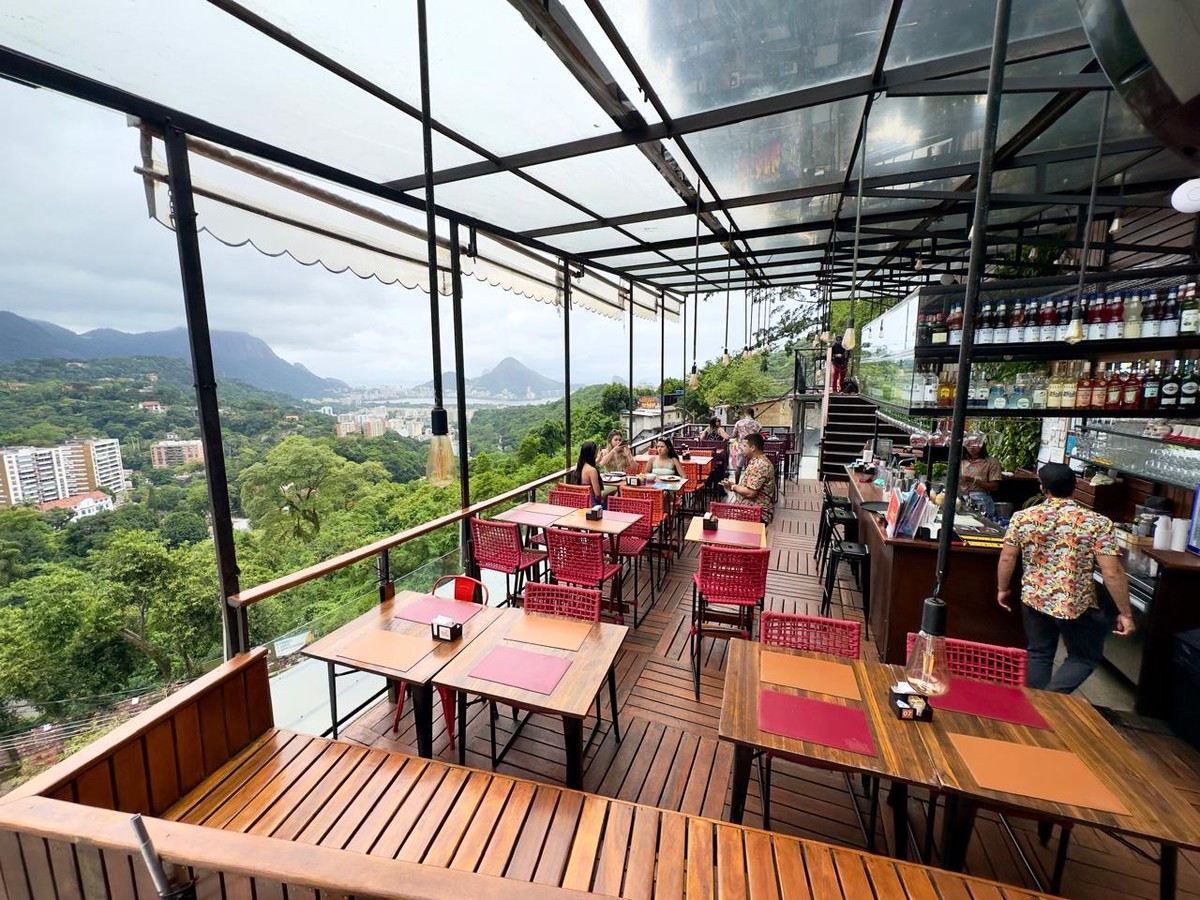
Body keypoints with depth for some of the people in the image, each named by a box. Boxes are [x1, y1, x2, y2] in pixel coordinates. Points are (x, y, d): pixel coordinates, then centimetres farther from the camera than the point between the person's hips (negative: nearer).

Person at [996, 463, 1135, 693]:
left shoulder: (1022, 517, -7)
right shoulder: (1097, 523, -12)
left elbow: (1007, 559, -3)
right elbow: (1113, 573, -14)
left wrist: (1002, 589, 12)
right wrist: (1125, 613, -3)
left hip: (1034, 599, 2)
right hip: (1076, 605, -2)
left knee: (1039, 655, 17)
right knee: (1086, 657, 18)